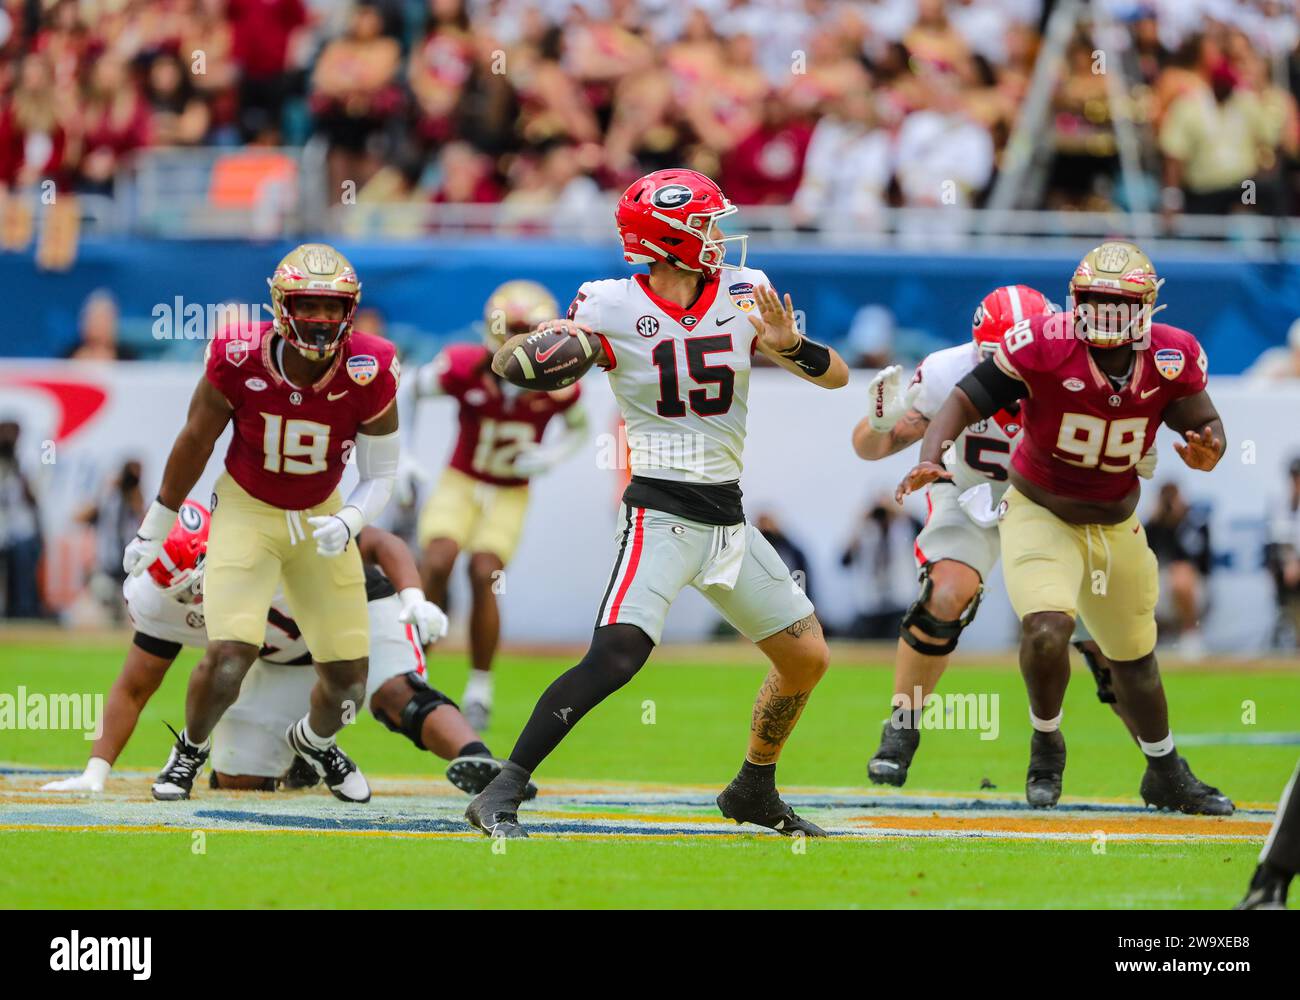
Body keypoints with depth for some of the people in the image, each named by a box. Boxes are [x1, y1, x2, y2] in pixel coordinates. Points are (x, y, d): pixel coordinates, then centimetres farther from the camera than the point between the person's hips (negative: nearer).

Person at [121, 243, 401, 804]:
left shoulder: (369, 375, -20)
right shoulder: (239, 361, -22)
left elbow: (380, 476, -7)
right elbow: (194, 445, -5)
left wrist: (347, 525, -28)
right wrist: (153, 531, 5)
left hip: (321, 519, 2)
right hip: (246, 511, -2)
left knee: (348, 677, 3)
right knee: (229, 656, -20)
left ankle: (315, 741, 40)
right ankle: (191, 749, 13)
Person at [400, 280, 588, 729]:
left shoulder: (557, 384, -17)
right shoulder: (466, 368, -21)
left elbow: (578, 427, 6)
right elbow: (409, 393, -2)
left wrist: (553, 456, -14)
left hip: (510, 493, 0)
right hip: (460, 482, 0)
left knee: (484, 575, -14)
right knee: (437, 563, -19)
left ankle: (480, 688, 0)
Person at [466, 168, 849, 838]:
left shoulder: (743, 297, 2)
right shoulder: (614, 309, -10)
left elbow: (837, 377, 1)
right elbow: (506, 364, -11)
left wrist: (789, 346, -20)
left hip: (728, 518, 6)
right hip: (660, 512, -6)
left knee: (807, 659, 13)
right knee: (617, 655, -26)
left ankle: (754, 790, 35)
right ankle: (501, 796, -24)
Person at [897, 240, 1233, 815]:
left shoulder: (1173, 359, -15)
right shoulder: (1043, 346, -26)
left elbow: (1205, 424, -6)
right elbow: (965, 400, -23)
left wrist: (1206, 452, -31)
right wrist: (929, 460, -40)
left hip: (1116, 525, 4)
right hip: (1040, 515, -4)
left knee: (1134, 656, 20)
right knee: (1047, 631, -28)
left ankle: (1166, 775, 42)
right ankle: (1046, 745, 1)